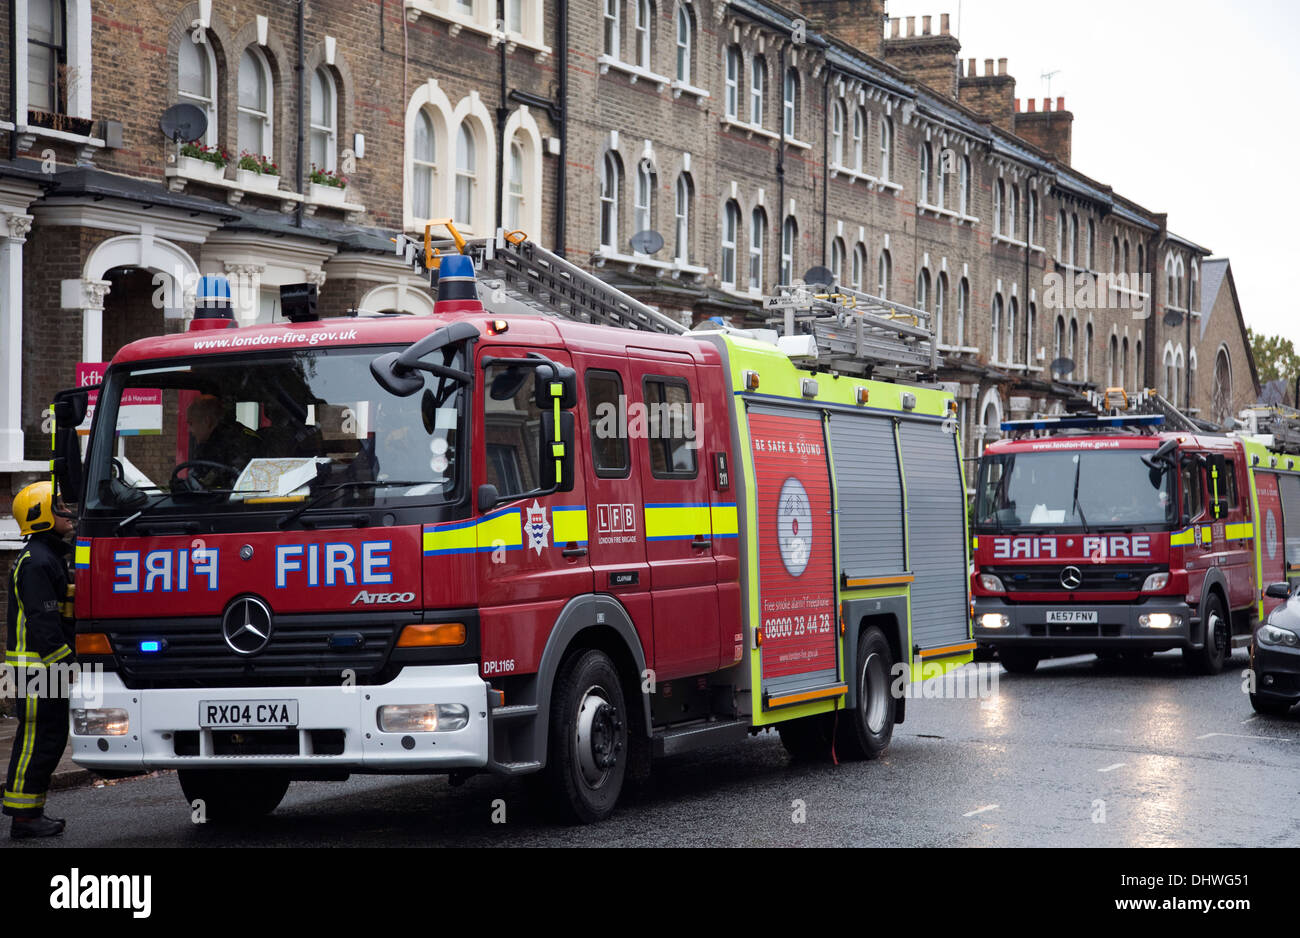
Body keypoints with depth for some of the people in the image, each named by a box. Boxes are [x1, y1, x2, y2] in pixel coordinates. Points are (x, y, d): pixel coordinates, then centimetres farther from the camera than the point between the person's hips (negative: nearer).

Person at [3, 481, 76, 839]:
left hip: (50, 666, 10)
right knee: (37, 738, -8)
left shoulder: (53, 557, 19)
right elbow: (42, 622, -21)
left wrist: (68, 658, 21)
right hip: (37, 665, -10)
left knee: (50, 737, 12)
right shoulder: (35, 563, -15)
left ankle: (31, 810, 18)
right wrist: (64, 659, -21)